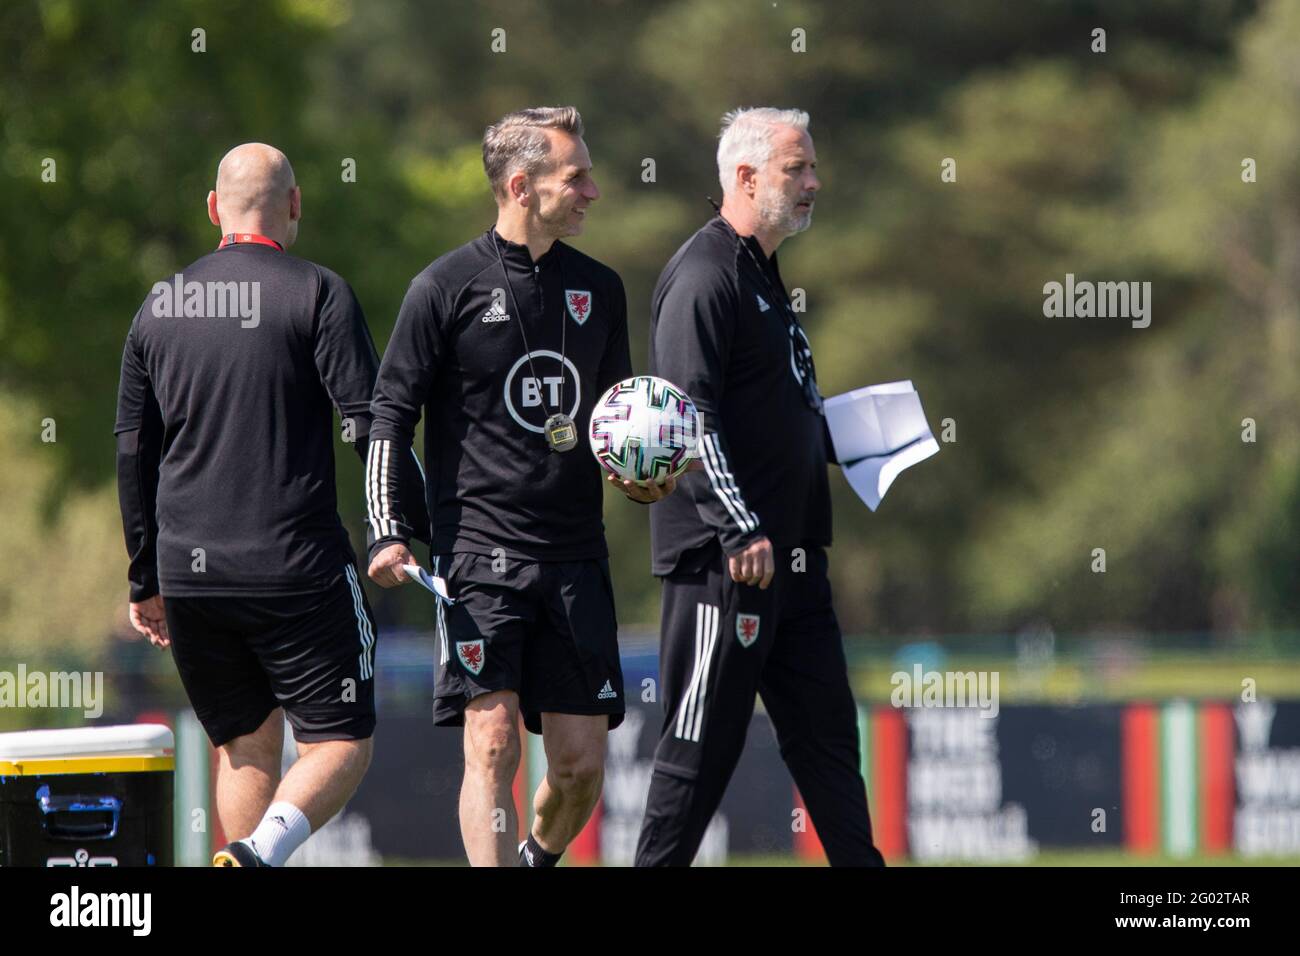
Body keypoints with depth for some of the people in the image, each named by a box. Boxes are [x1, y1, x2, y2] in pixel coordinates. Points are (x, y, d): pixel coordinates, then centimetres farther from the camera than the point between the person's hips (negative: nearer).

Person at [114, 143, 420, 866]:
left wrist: (147, 580, 22)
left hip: (188, 571, 5)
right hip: (300, 568, -5)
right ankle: (258, 853, -24)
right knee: (341, 744, 2)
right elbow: (372, 424, -11)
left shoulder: (160, 305, 11)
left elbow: (133, 453, 15)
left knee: (246, 746, 17)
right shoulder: (317, 294, -5)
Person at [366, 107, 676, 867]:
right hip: (480, 553, -4)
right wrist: (389, 532, -11)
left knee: (582, 763, 4)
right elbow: (391, 415, 0)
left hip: (575, 557, 5)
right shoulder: (447, 287, -2)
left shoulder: (600, 289, 13)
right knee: (493, 743, -13)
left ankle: (537, 861, 31)